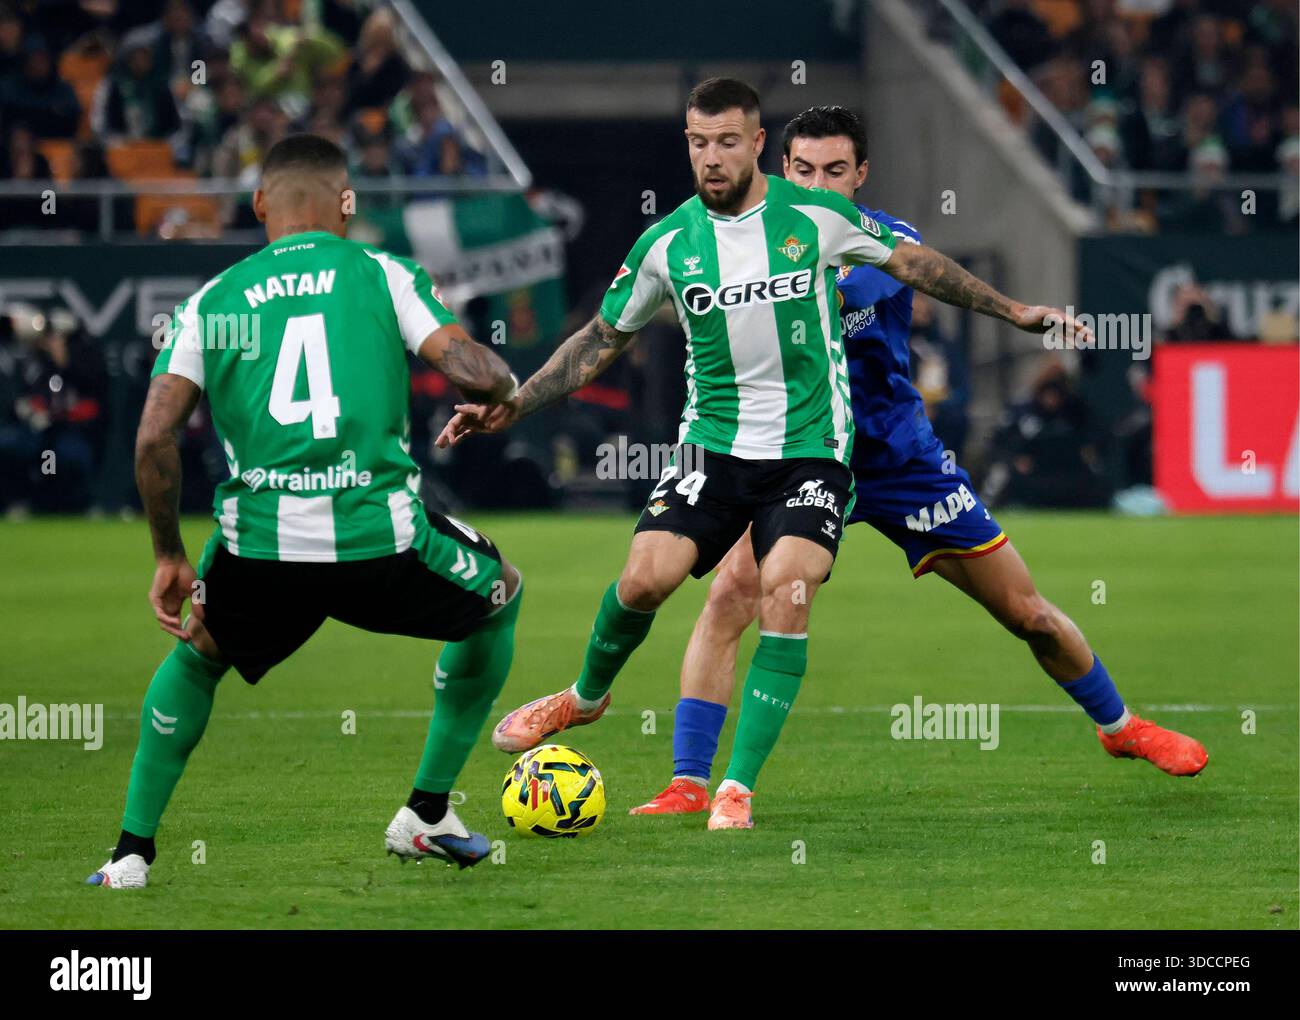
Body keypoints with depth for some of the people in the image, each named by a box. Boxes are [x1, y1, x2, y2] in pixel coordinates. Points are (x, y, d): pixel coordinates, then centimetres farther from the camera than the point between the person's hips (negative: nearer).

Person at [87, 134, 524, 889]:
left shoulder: (212, 302, 13)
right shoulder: (384, 275, 8)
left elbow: (154, 438, 4)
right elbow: (474, 372, -4)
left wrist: (169, 557, 15)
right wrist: (507, 387, 20)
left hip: (259, 548, 2)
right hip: (380, 543, -2)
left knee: (196, 654, 35)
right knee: (501, 595, 30)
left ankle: (132, 851, 27)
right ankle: (427, 813, 30)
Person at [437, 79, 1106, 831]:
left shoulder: (817, 217, -5)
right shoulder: (667, 243, -1)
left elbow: (910, 261, 11)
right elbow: (603, 340, 11)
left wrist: (1012, 310, 11)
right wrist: (509, 407, 5)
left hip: (811, 450, -1)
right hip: (715, 447, 1)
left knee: (786, 594, -20)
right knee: (645, 577, -16)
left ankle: (740, 788, -13)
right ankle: (586, 697, 17)